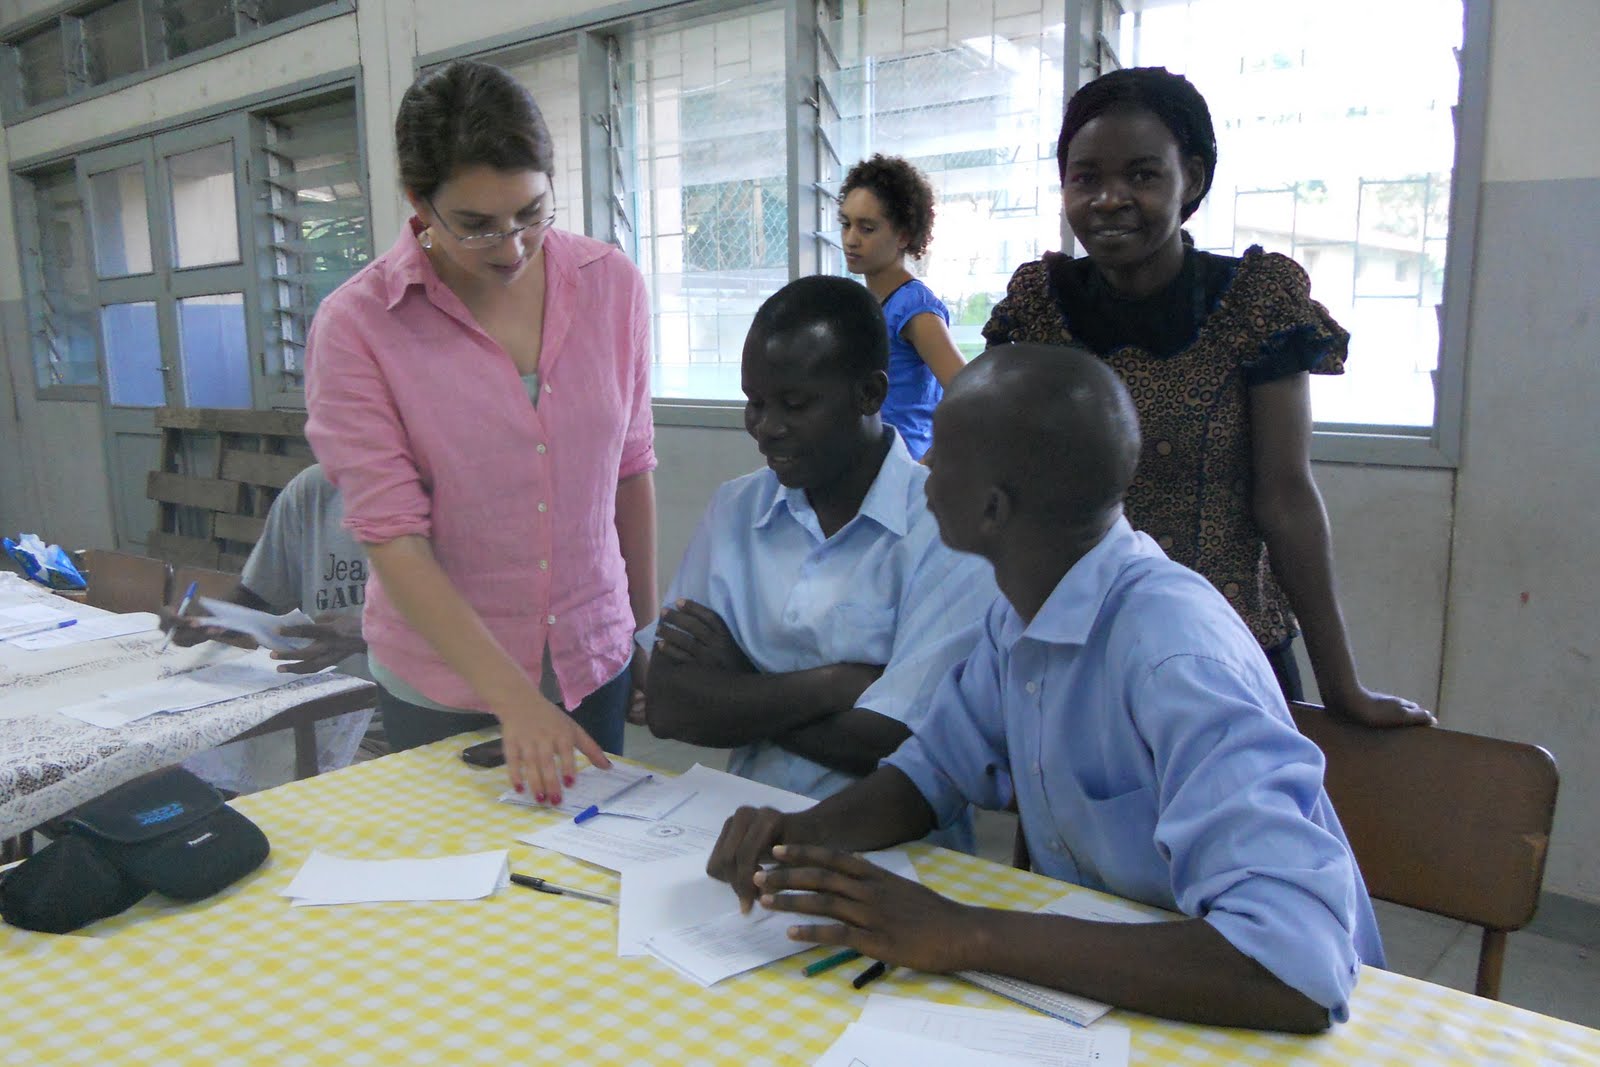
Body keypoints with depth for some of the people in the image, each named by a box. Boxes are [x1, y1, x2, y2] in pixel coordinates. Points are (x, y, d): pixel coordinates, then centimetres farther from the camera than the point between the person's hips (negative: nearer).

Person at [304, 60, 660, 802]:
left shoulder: (611, 285, -5)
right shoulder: (355, 326, -14)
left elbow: (630, 466, 5)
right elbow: (393, 539, -16)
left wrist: (648, 624, 10)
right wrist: (516, 701, -23)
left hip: (596, 662, 3)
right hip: (445, 689, -2)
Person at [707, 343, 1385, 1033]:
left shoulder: (1176, 656, -29)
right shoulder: (1023, 611, -5)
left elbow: (1299, 967, -35)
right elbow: (935, 768, 6)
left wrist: (967, 935, -33)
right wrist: (803, 834, -13)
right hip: (1091, 976, 6)